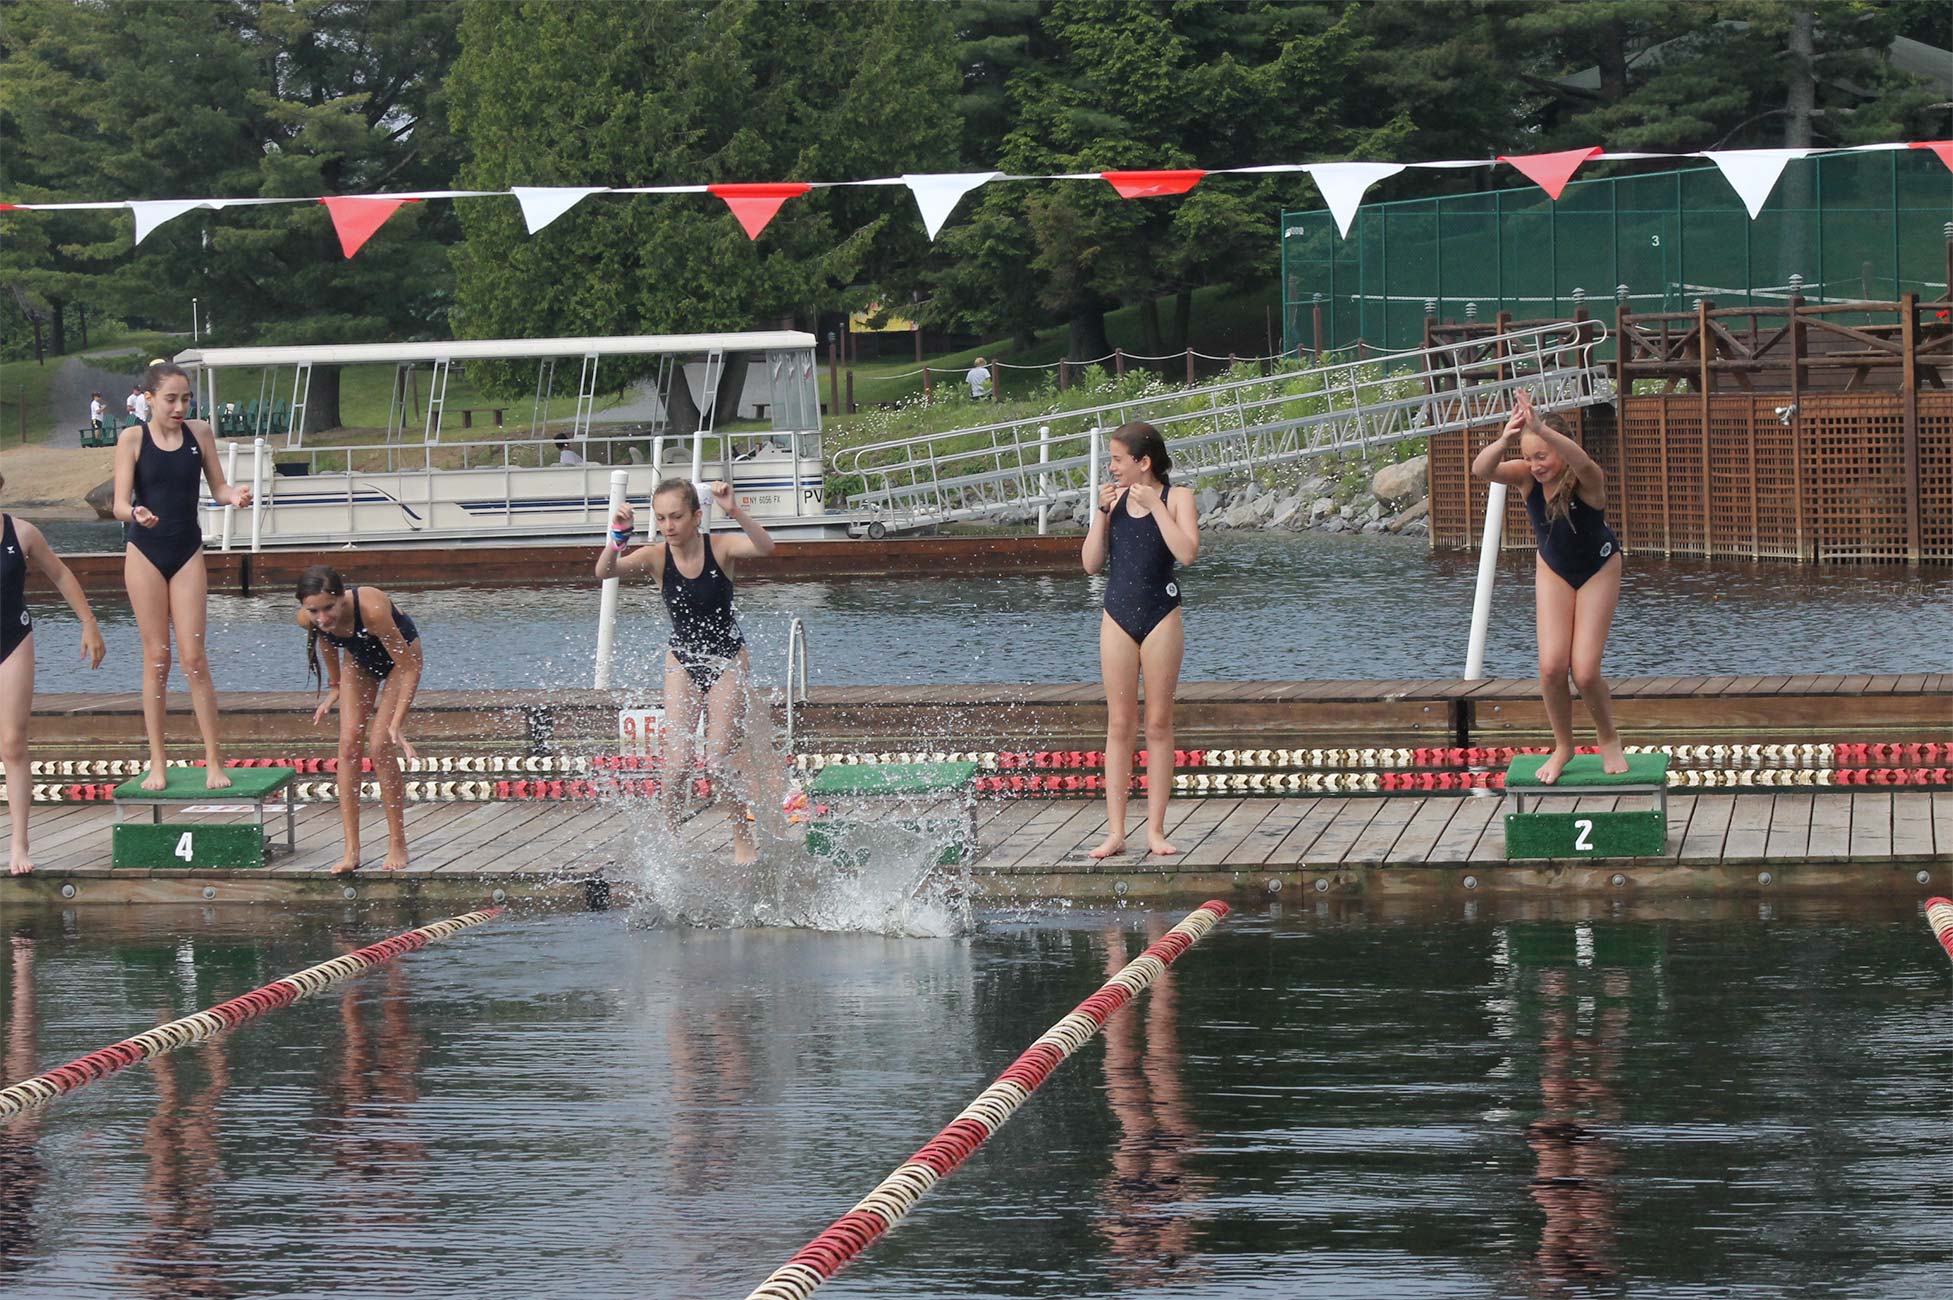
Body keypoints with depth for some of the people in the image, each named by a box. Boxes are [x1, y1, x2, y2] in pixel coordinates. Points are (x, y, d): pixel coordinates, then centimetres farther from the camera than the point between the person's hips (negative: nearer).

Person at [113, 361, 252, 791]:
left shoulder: (200, 434, 1)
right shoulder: (132, 439, -7)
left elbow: (217, 487, 6)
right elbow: (120, 504, -12)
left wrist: (234, 496, -17)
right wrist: (135, 513, -35)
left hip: (187, 551, 1)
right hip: (145, 551, -1)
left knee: (193, 656, -3)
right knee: (156, 657, 1)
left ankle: (213, 761, 0)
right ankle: (157, 762, 7)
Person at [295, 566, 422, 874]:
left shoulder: (372, 609, -43)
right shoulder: (307, 618, -27)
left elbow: (409, 667, -34)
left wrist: (396, 724, -37)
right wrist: (335, 687, 8)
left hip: (401, 656, -5)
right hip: (358, 659, 5)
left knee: (380, 746, -15)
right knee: (349, 743, -9)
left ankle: (398, 846, -1)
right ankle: (351, 851, -8)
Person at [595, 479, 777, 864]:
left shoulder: (720, 548, -19)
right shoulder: (656, 557, -14)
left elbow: (765, 547, -39)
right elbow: (604, 572, -29)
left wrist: (735, 511, -54)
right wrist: (617, 539, -48)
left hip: (727, 659, -2)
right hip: (682, 661, 2)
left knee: (720, 761, -5)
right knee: (677, 760, -9)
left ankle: (742, 839, 14)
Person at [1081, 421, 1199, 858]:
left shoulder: (1176, 499, -3)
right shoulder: (1115, 499, 6)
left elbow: (1187, 552, -19)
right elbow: (1092, 563, 1)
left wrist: (1155, 506, -19)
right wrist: (1102, 512, -7)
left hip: (1161, 616, -3)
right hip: (1117, 617, 3)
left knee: (1158, 724, 2)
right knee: (1119, 725, 3)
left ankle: (1156, 829, 6)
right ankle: (1115, 832, 4)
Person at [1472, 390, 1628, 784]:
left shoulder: (1586, 480, -33)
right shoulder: (1527, 476, -23)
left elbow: (1581, 460, -59)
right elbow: (1481, 470, -42)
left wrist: (1539, 429, -74)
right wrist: (1505, 441, -64)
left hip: (1598, 570, -3)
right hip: (1553, 570, 3)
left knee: (1585, 671, -9)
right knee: (1551, 666, -9)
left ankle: (1610, 741, 18)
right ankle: (1563, 746, 14)